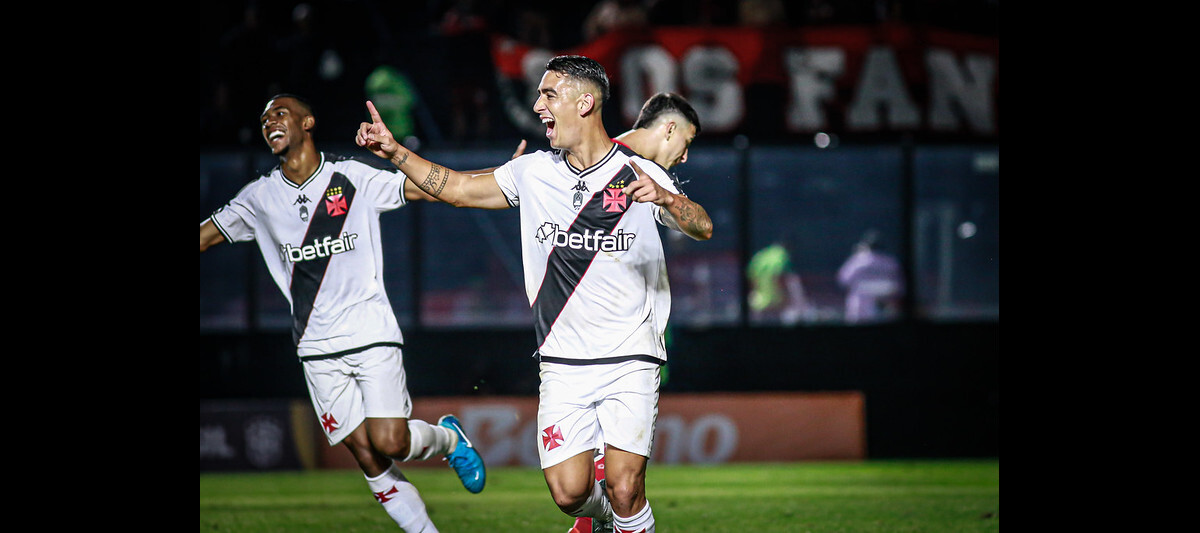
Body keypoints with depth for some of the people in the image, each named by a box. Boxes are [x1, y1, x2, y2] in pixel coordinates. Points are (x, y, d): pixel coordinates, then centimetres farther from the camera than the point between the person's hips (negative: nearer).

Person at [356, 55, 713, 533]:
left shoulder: (639, 175, -6)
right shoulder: (533, 172, 6)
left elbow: (703, 229, -17)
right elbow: (456, 188, 16)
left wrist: (665, 198, -37)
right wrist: (393, 151, 7)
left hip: (630, 362, -3)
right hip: (562, 364, 3)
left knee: (624, 490, -15)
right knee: (568, 493, -6)